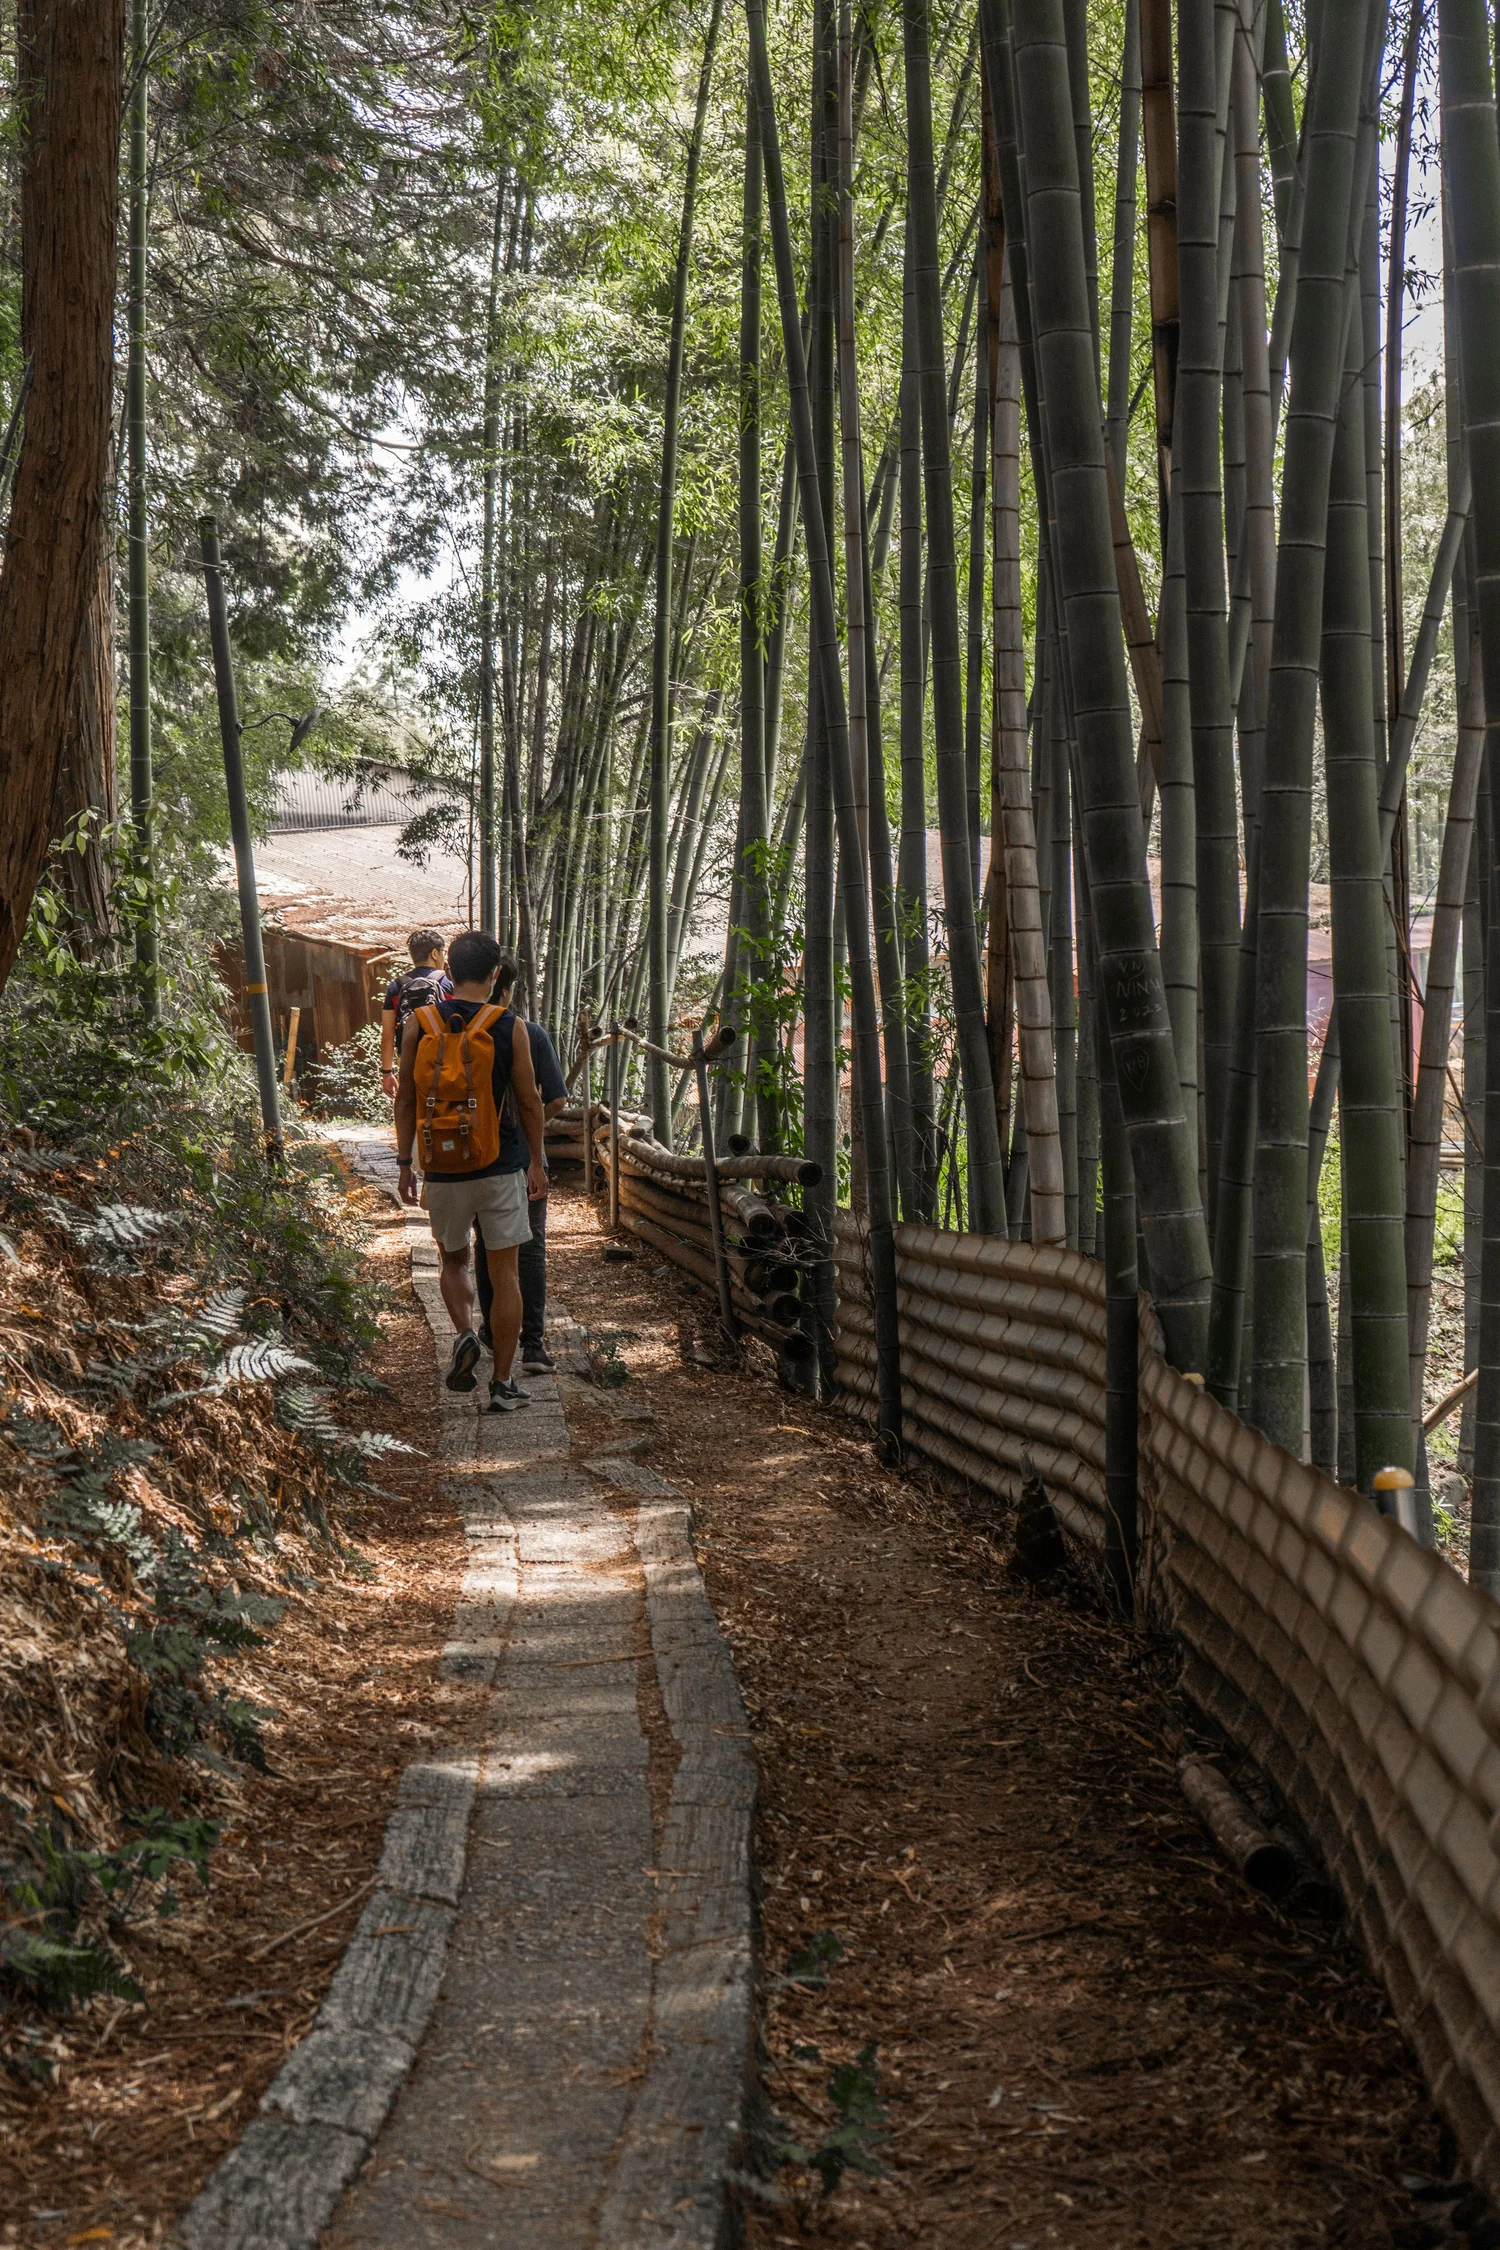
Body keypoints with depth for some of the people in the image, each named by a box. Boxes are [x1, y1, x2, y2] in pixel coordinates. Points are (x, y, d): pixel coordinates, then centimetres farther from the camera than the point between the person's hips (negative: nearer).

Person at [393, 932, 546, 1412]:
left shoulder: (421, 1024, -2)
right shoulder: (509, 1027, -7)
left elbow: (405, 1099, 1)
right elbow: (530, 1102, -2)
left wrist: (404, 1162, 9)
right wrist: (536, 1161, 9)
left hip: (442, 1170, 2)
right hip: (501, 1169, -2)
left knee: (453, 1261, 22)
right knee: (504, 1273, 6)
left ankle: (464, 1334, -4)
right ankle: (503, 1383, 6)